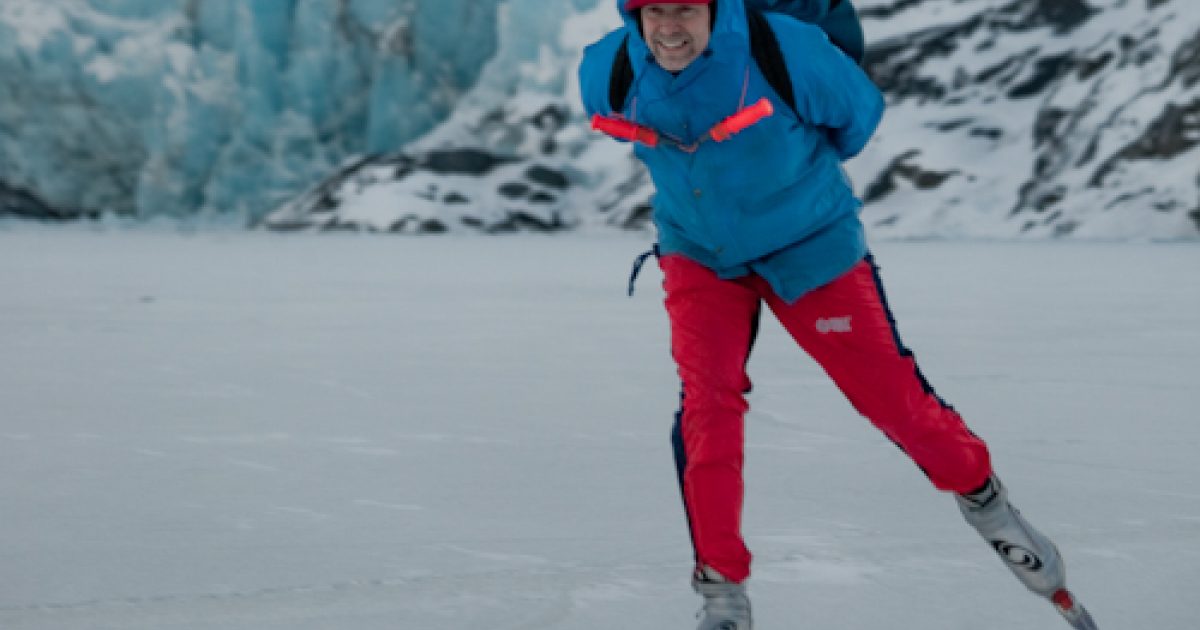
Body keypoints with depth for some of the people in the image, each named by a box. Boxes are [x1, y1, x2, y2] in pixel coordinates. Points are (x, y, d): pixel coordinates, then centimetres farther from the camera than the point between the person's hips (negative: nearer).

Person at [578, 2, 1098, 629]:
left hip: (808, 245, -2)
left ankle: (982, 497, 33)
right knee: (706, 400, -16)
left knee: (889, 393, 4)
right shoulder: (606, 73, -19)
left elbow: (860, 109, -8)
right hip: (699, 252, 2)